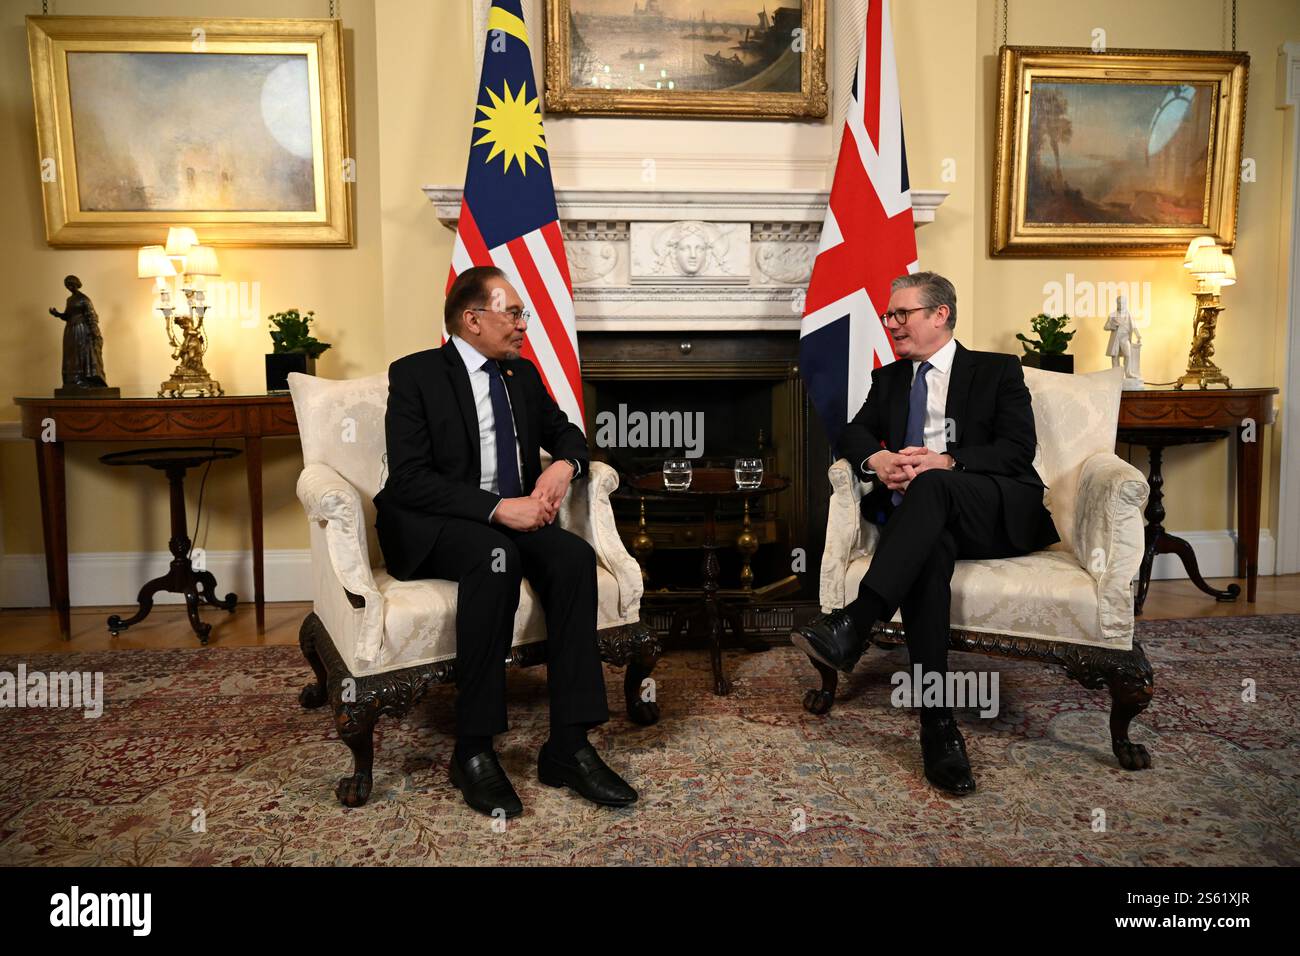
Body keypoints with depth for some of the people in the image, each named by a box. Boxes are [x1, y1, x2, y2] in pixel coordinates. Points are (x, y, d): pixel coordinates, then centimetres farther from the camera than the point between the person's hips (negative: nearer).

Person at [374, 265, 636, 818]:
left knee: (574, 556, -25)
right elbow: (409, 480, -16)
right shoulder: (415, 375, -6)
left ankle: (568, 747, -22)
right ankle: (473, 751, -26)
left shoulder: (523, 374, 13)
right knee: (496, 556, -37)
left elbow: (567, 434, 22)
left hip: (513, 517, 5)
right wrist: (497, 507, -26)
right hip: (432, 529, -5)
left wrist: (564, 465, -4)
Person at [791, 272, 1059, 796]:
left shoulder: (997, 370, 11)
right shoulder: (888, 379, 25)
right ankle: (938, 724, -40)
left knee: (932, 486, -36)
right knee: (929, 546, -36)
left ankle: (854, 622, -48)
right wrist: (876, 459, -13)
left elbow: (1018, 451, -3)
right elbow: (853, 433, 12)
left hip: (999, 514, -2)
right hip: (928, 517, 2)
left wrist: (947, 462, -20)